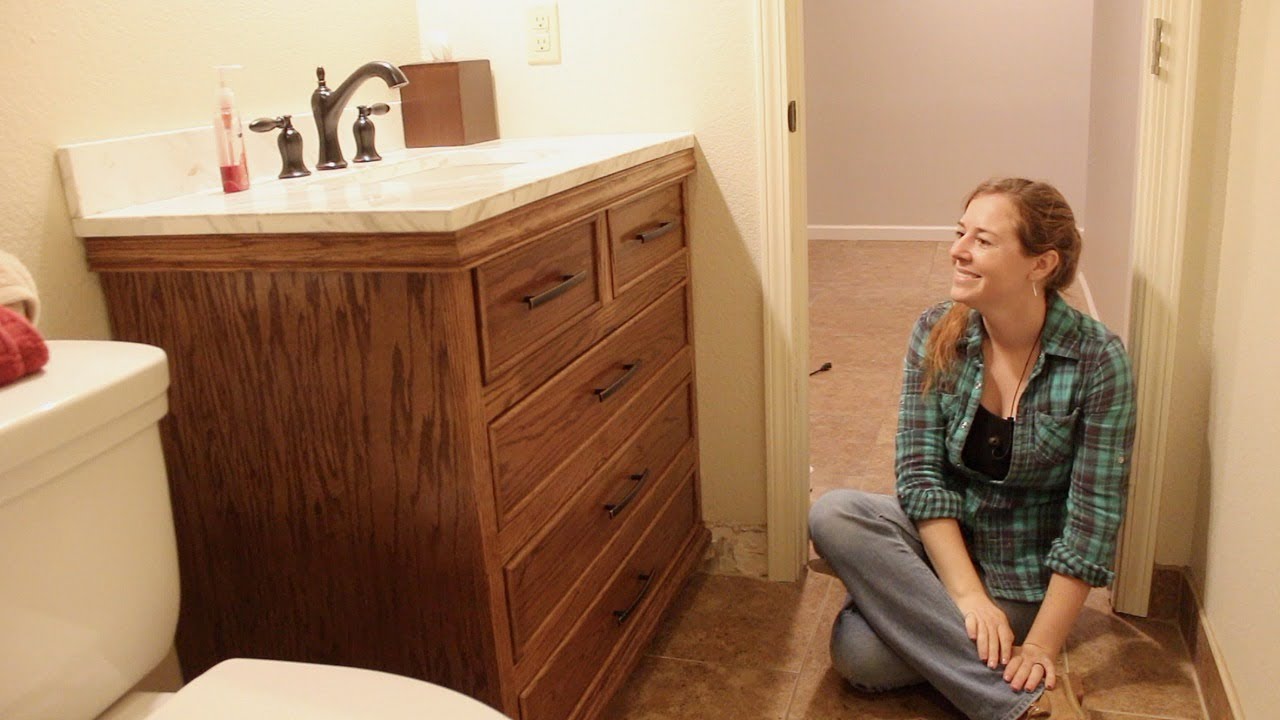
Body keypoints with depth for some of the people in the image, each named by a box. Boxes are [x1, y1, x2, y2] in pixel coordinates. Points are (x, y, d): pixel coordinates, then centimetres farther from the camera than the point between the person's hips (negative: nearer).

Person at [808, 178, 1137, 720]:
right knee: (832, 516, -28)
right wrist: (966, 593, -21)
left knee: (860, 653, -24)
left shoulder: (1097, 360, -17)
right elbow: (919, 472, -10)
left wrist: (1041, 647, -20)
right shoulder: (936, 333, -8)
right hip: (941, 538, 5)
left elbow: (1093, 518, -16)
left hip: (1025, 577, -4)